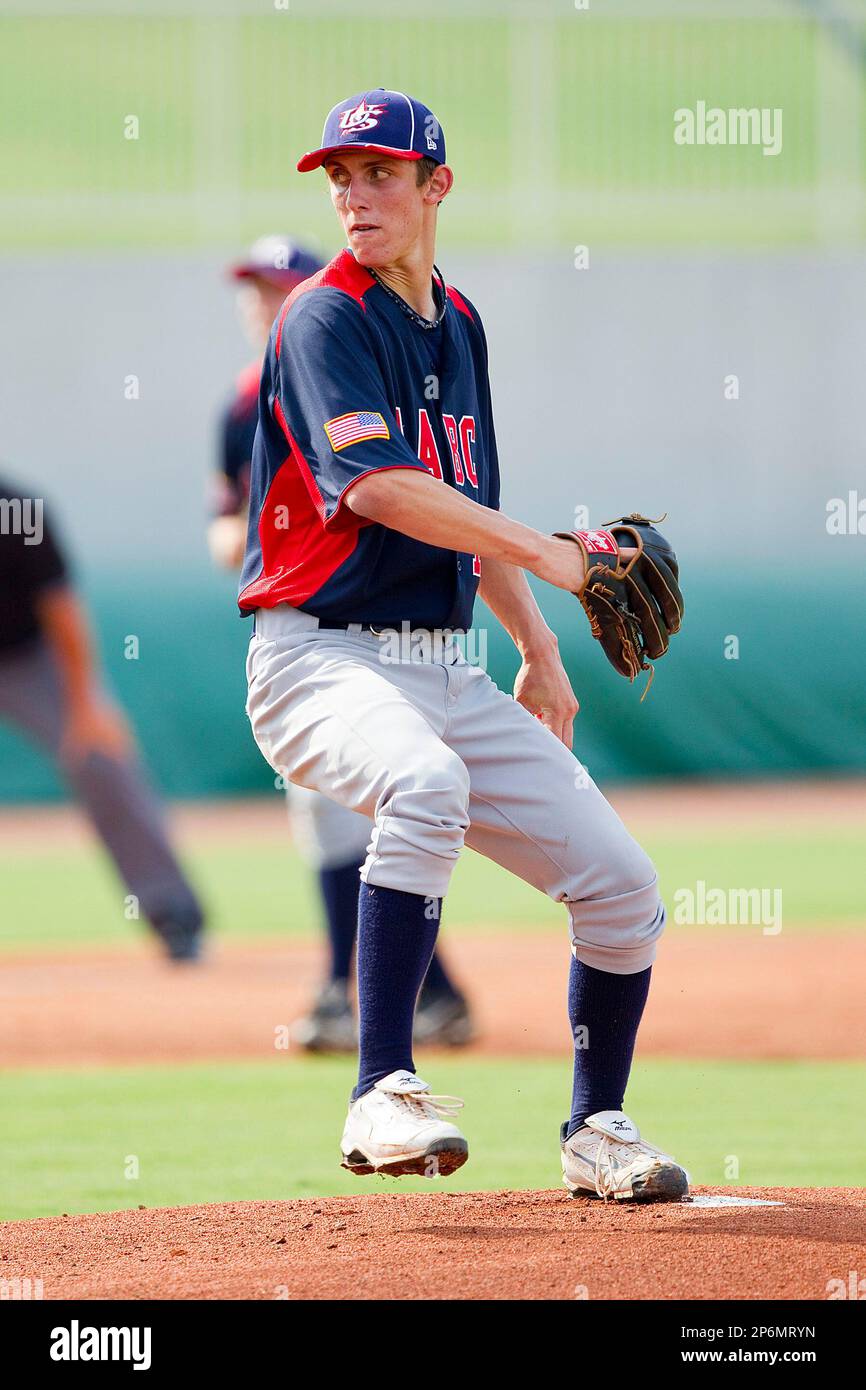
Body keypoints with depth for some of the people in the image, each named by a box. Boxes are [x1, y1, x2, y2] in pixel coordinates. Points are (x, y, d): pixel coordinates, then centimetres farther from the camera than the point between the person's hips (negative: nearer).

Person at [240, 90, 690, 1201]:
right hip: (321, 656, -7)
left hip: (442, 670, 7)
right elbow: (374, 485, -23)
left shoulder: (457, 324, 16)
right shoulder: (325, 319, -8)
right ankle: (384, 1098, -39)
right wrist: (542, 554, -24)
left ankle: (596, 1132, 21)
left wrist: (539, 650, 22)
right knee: (427, 780, -40)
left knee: (622, 883, 1)